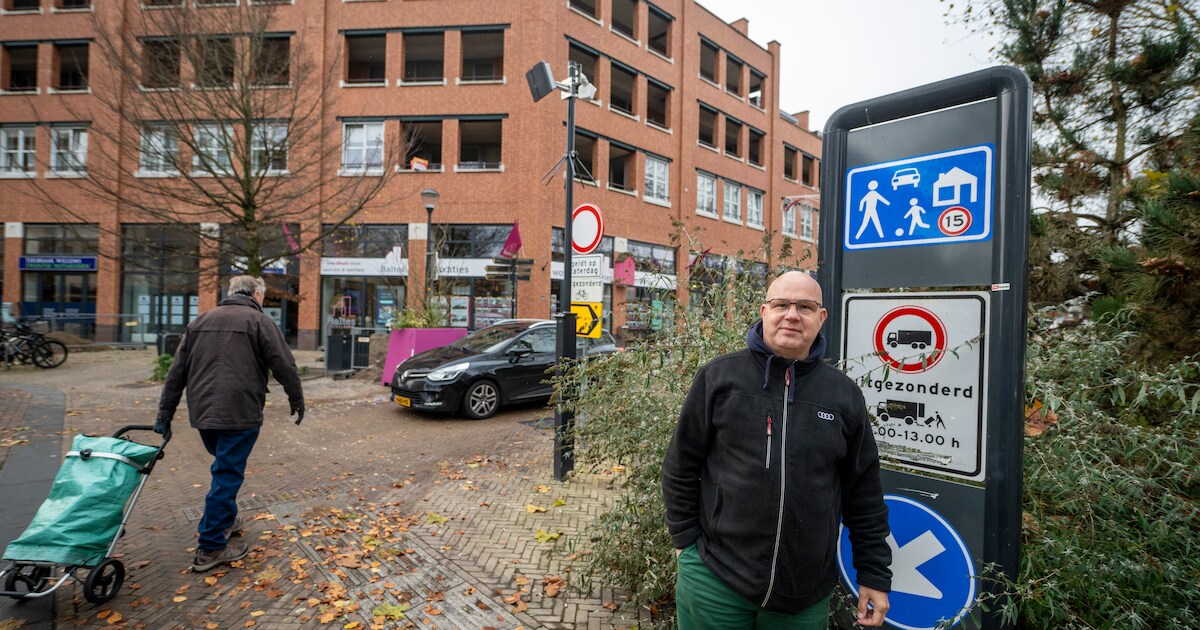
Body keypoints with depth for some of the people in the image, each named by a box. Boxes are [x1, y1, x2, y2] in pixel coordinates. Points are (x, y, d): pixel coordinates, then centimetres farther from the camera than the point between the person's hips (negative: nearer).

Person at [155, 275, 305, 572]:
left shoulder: (200, 321, 15)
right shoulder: (259, 321, -4)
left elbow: (177, 371, 16)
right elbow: (285, 367, -7)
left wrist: (165, 414, 19)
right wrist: (297, 401, 5)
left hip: (202, 412, 7)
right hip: (239, 414, -7)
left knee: (225, 468, 24)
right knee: (228, 475, 0)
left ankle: (225, 520, 36)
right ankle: (211, 548, 6)